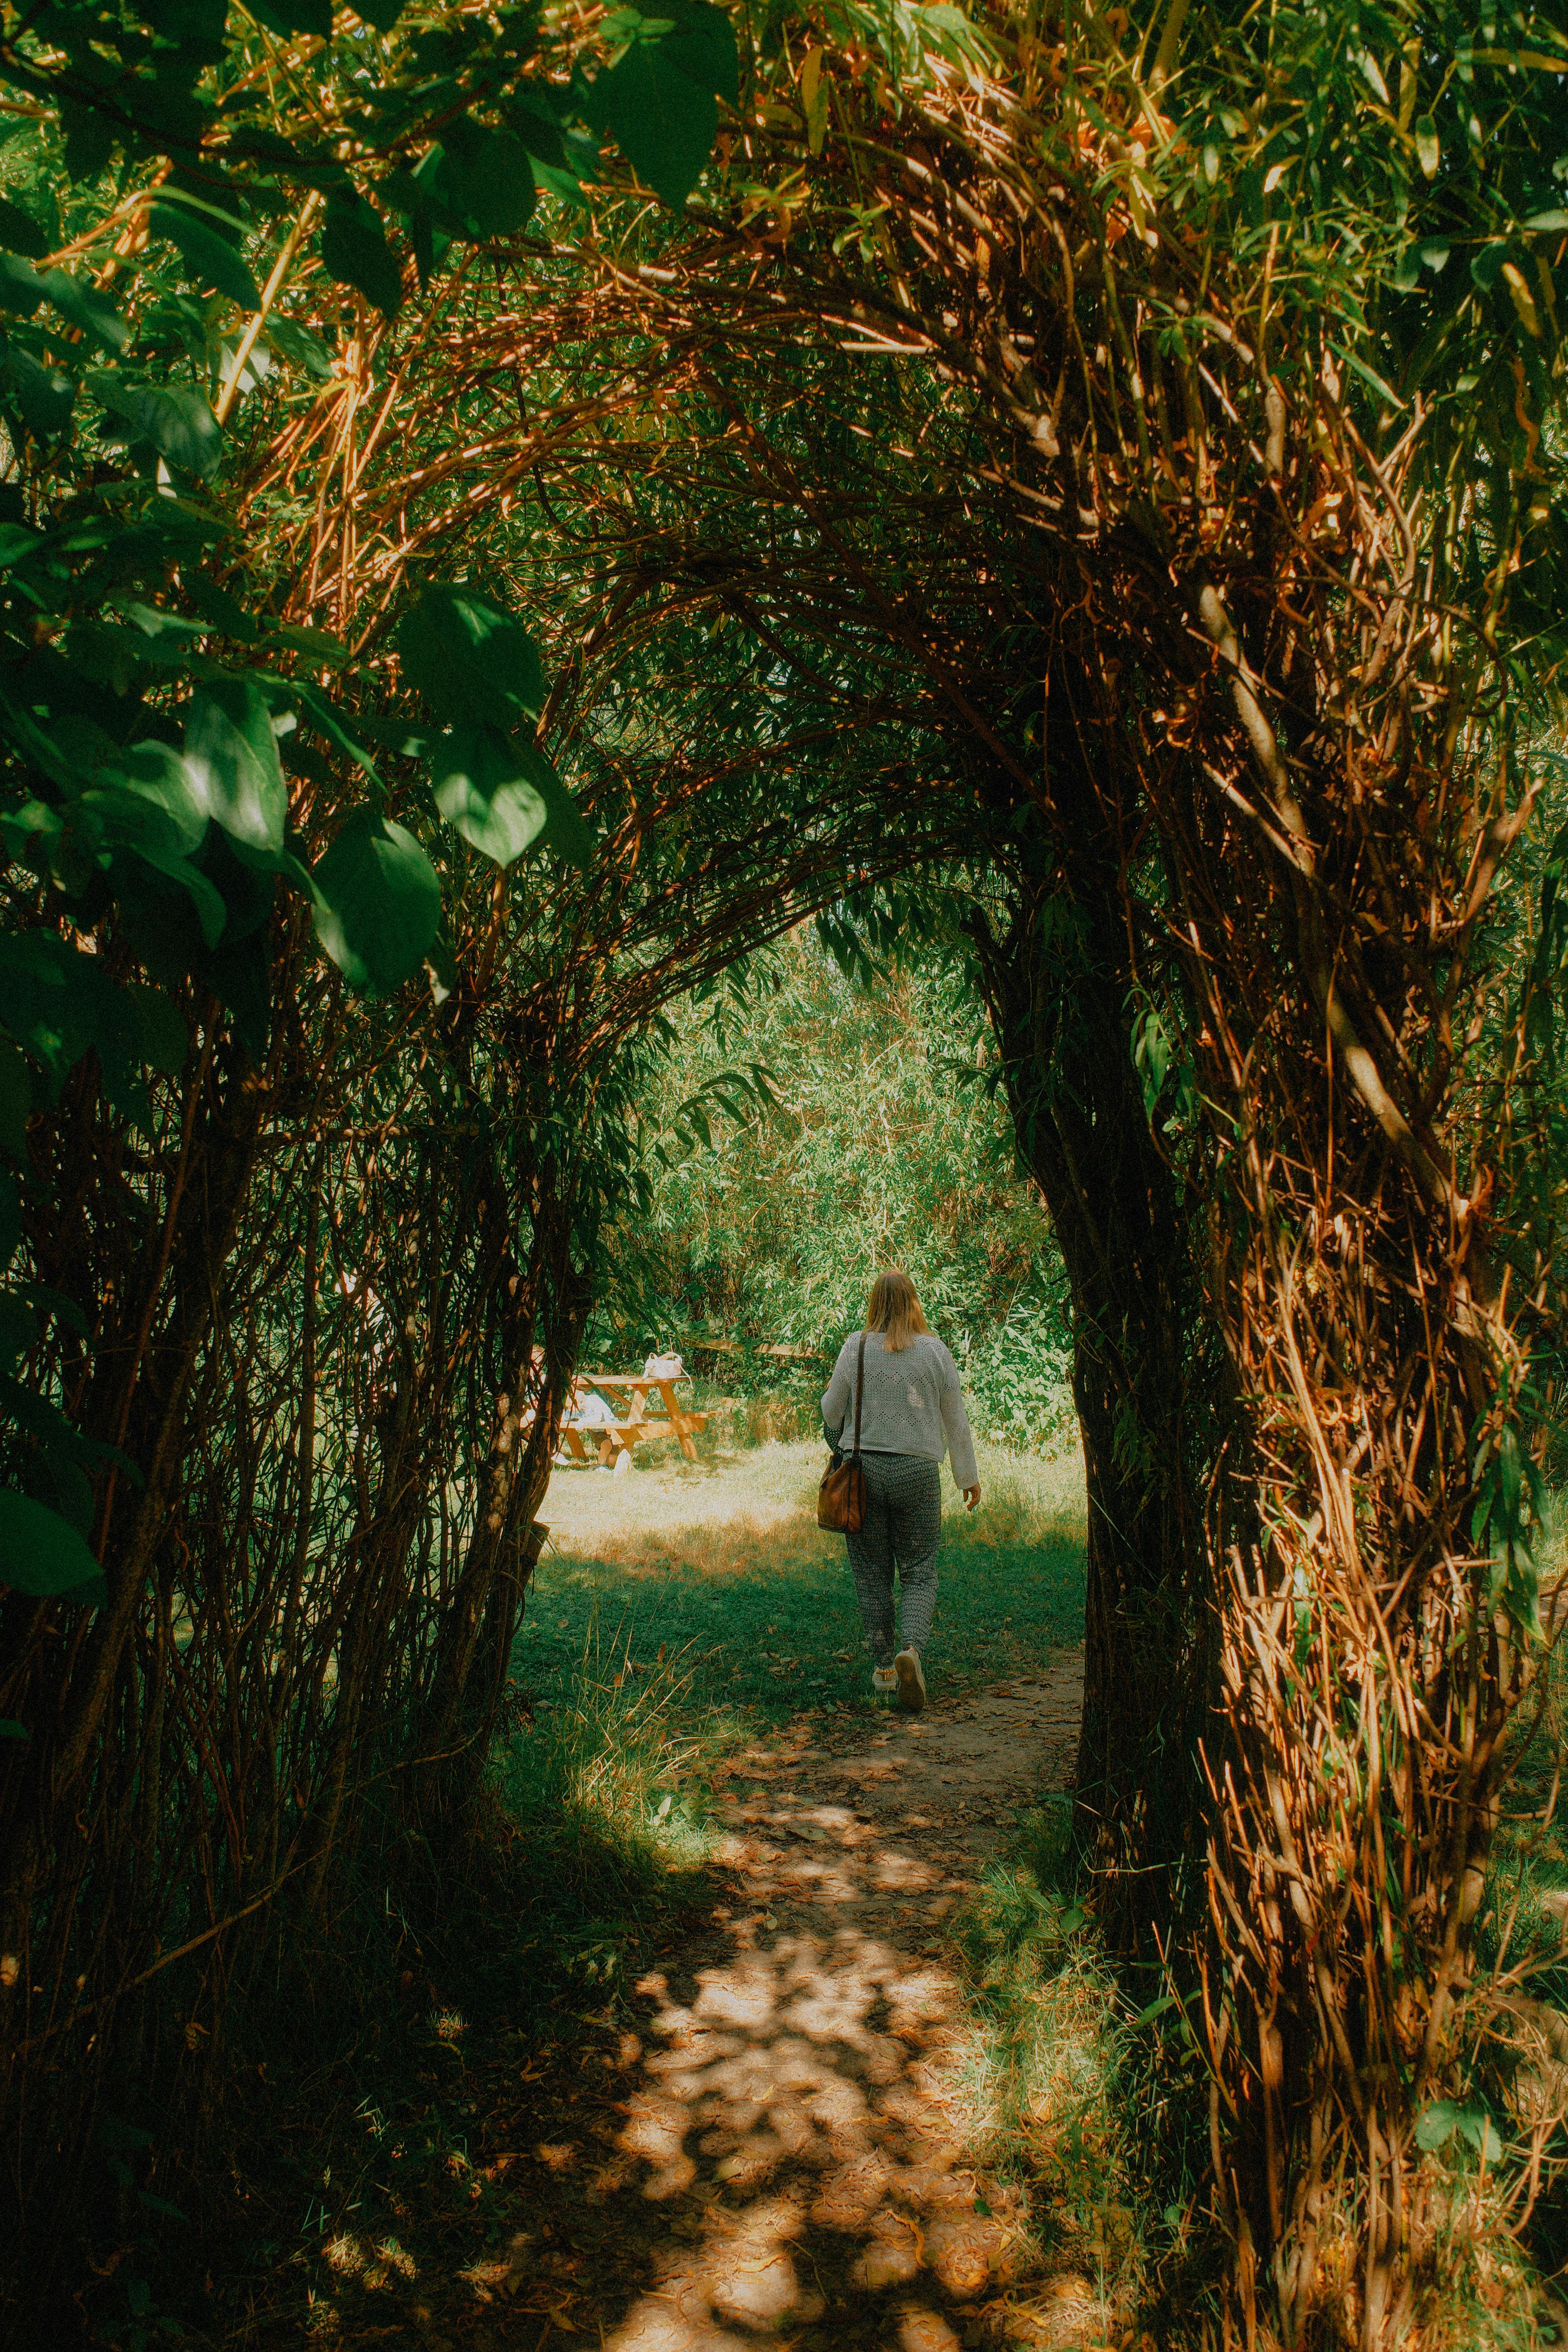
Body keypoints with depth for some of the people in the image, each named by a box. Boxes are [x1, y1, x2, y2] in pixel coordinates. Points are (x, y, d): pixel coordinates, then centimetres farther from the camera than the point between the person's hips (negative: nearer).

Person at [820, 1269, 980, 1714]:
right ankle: (912, 1649, -16)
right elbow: (955, 1419, 4)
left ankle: (883, 1666, 16)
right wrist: (968, 1476, 15)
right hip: (918, 1473, 0)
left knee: (871, 1574, 11)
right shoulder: (935, 1351, -2)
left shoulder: (856, 1348, -4)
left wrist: (840, 1445, 27)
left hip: (863, 1467, 0)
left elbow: (831, 1409, 5)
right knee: (919, 1572, 7)